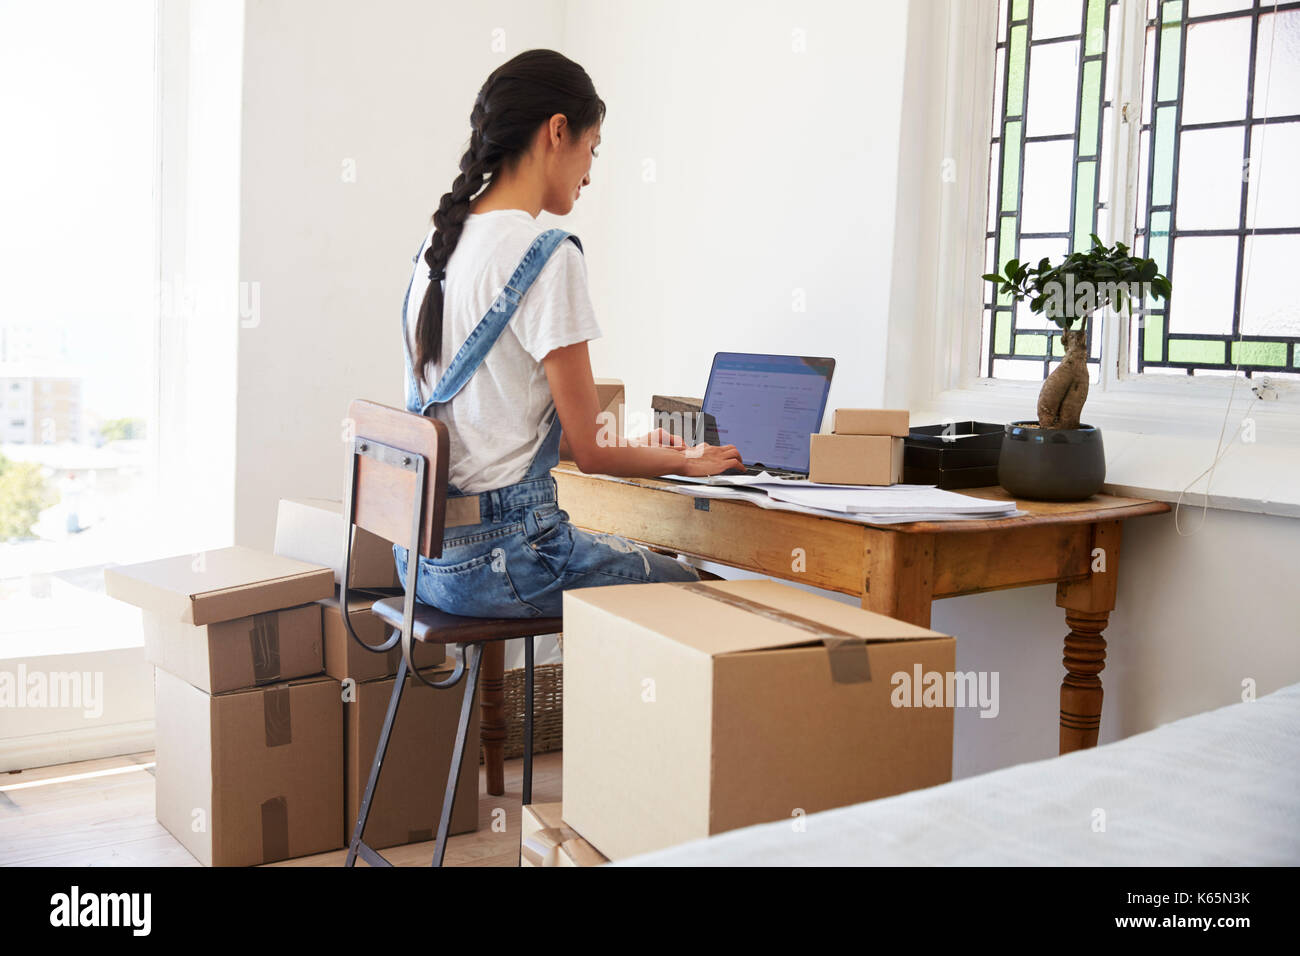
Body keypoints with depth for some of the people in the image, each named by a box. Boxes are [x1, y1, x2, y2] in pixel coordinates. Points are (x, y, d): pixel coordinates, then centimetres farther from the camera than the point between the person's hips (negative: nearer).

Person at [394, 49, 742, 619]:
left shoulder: (440, 240, 9)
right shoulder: (547, 255, -16)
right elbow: (591, 450, -13)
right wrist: (687, 461, 7)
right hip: (495, 562, -9)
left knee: (634, 554, 27)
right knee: (696, 588, 9)